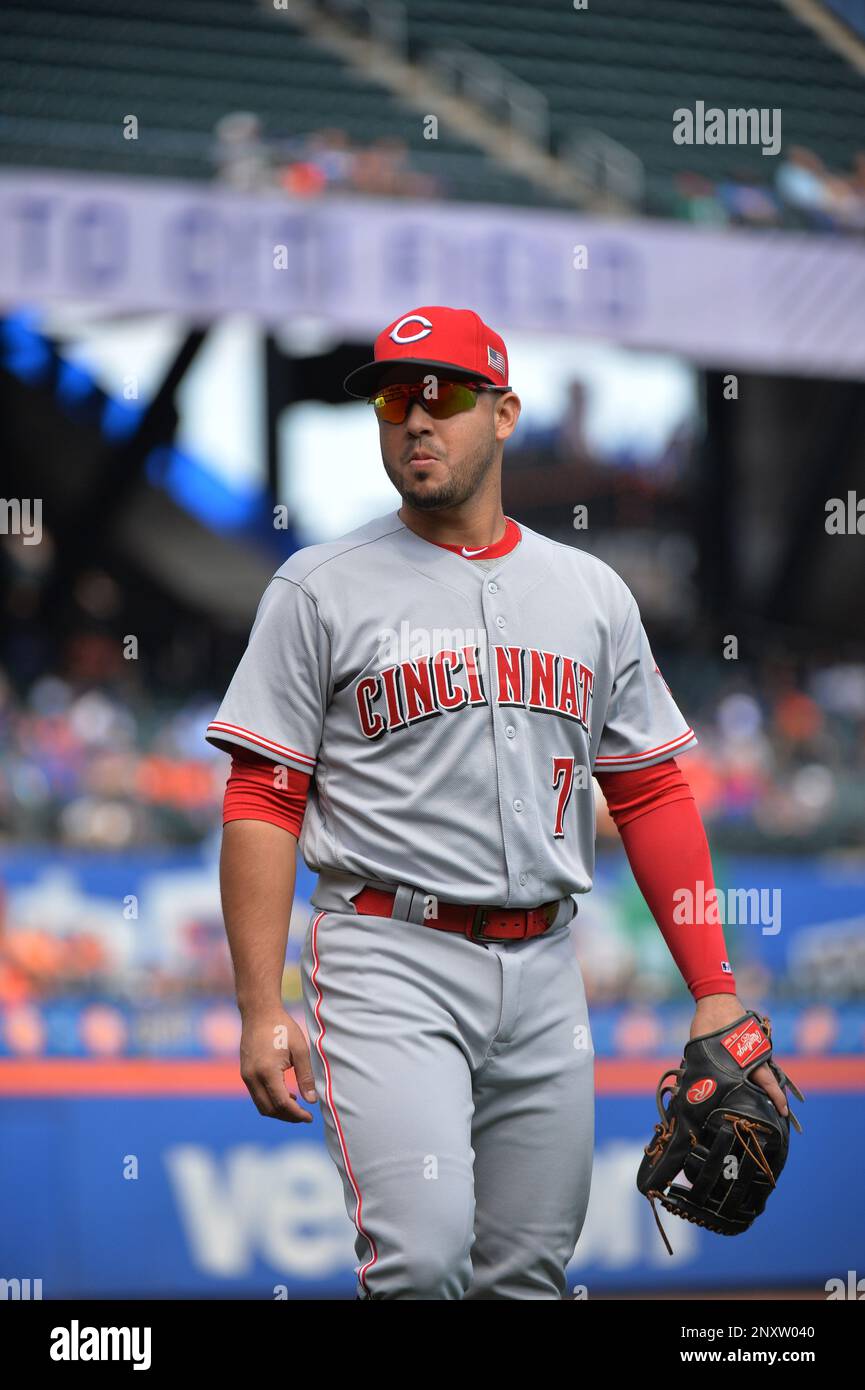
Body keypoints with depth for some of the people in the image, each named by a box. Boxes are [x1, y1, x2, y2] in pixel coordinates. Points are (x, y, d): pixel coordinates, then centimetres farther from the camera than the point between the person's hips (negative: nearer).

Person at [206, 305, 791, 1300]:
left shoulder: (593, 594, 13)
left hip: (544, 974, 4)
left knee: (528, 1274, 6)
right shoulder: (319, 590, 1)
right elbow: (262, 802, -2)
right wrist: (261, 1010, -11)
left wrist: (715, 993, 7)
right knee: (421, 1257, -21)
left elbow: (652, 797, 14)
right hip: (391, 964, -4)